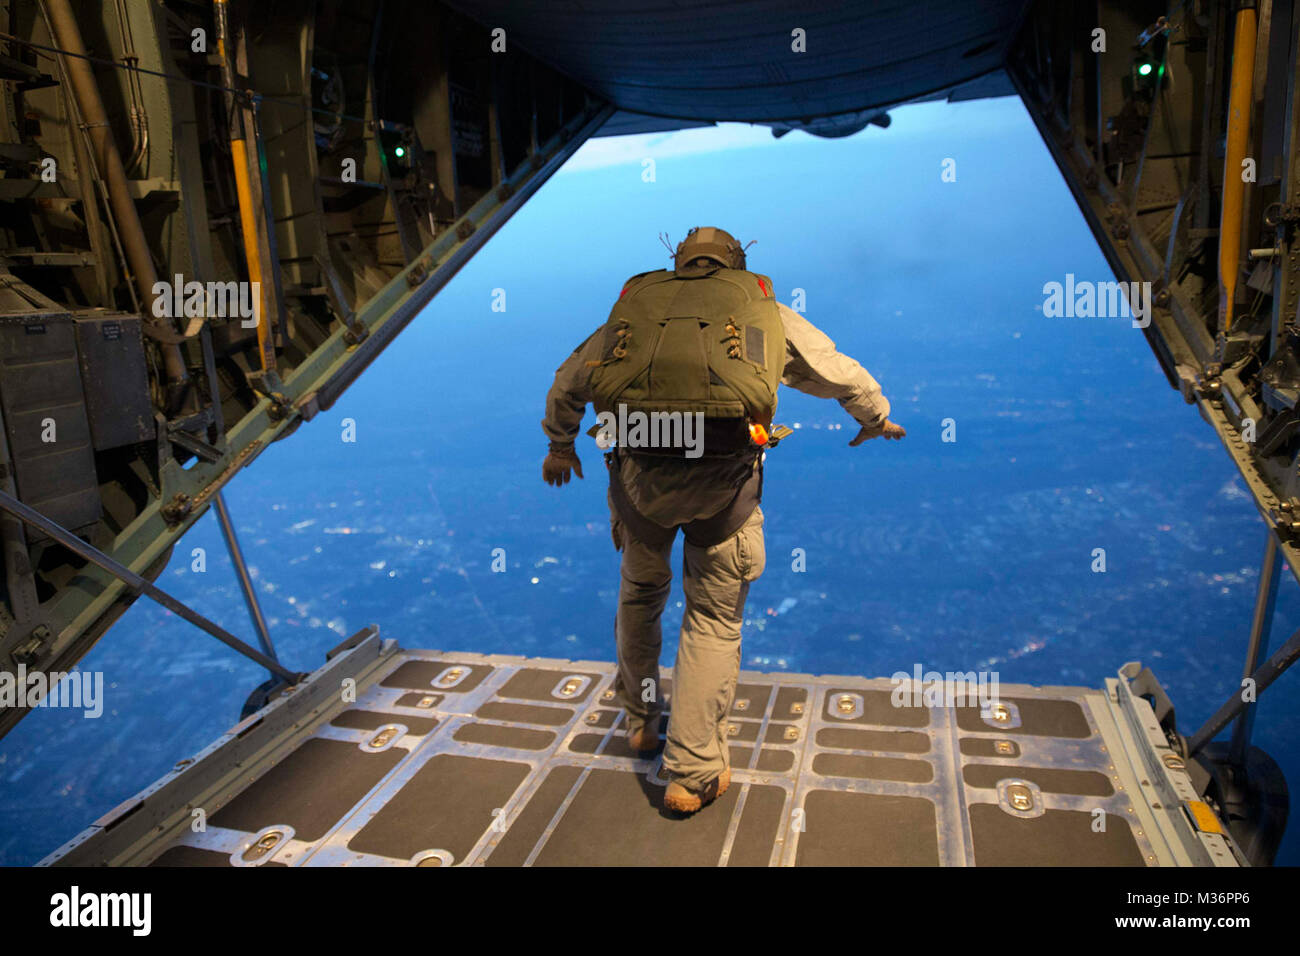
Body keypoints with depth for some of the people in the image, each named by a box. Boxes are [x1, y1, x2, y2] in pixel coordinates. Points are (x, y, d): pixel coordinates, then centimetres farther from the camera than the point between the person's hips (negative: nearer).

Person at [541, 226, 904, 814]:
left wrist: (560, 446, 49)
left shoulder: (636, 299, 24)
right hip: (722, 476, -2)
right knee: (714, 617, 15)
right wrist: (876, 421, 53)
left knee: (639, 593, 27)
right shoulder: (767, 311, 21)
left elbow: (568, 383, 32)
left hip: (638, 471, 2)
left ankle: (641, 722, 45)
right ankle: (693, 774, 23)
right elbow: (845, 377, 32)